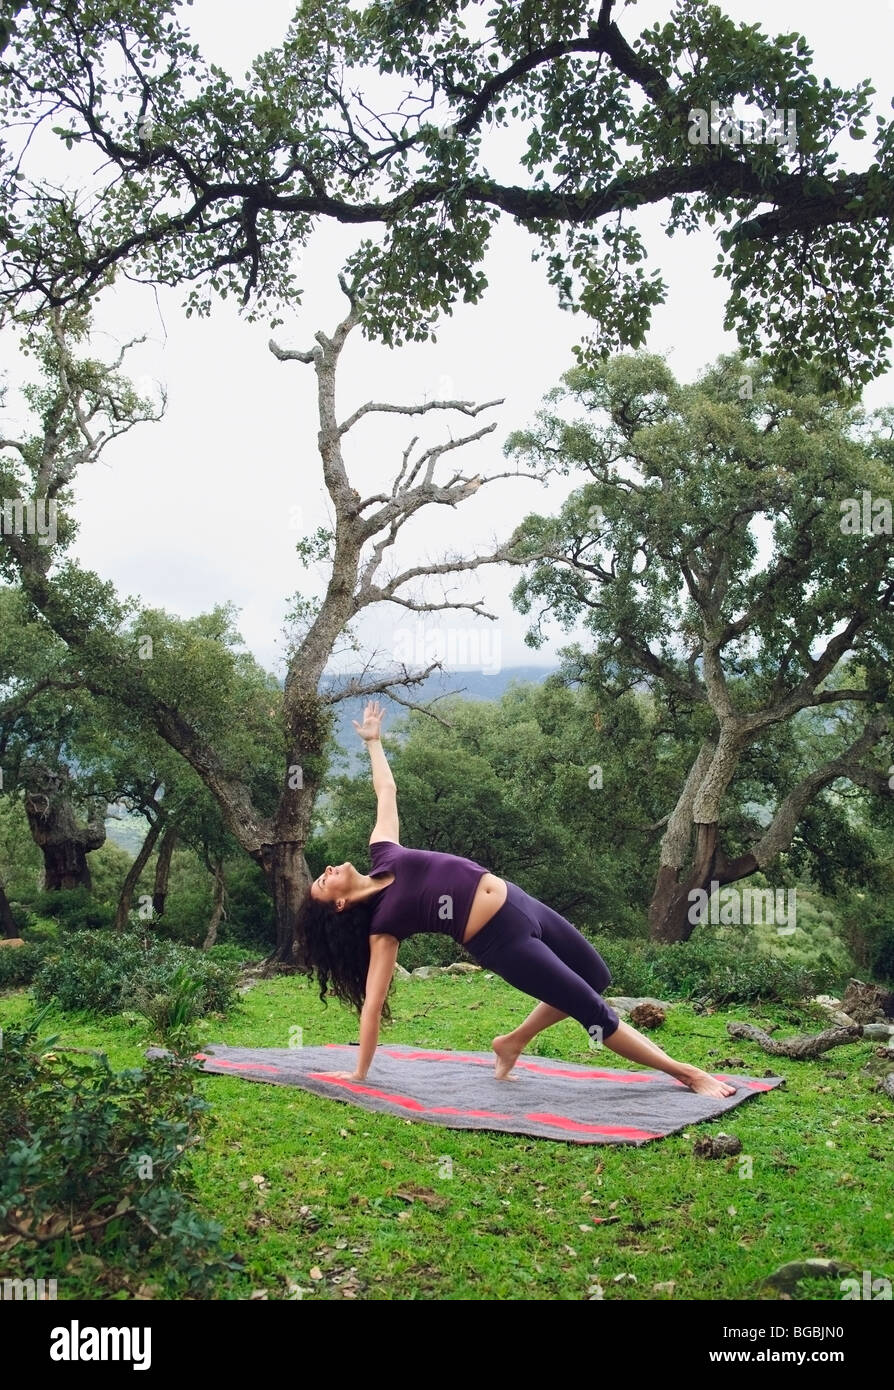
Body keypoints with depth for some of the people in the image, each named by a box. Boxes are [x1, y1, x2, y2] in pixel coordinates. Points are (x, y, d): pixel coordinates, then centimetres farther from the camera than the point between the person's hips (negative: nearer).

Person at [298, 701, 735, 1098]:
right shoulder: (381, 923, -9)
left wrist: (372, 740, 21)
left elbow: (386, 791, 18)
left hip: (518, 902, 8)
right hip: (501, 940, -8)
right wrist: (358, 1074, -7)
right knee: (592, 1009, -5)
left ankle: (514, 1041, 32)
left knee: (596, 976, 22)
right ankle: (687, 1074, 7)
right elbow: (372, 1002, -8)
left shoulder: (381, 854, 5)